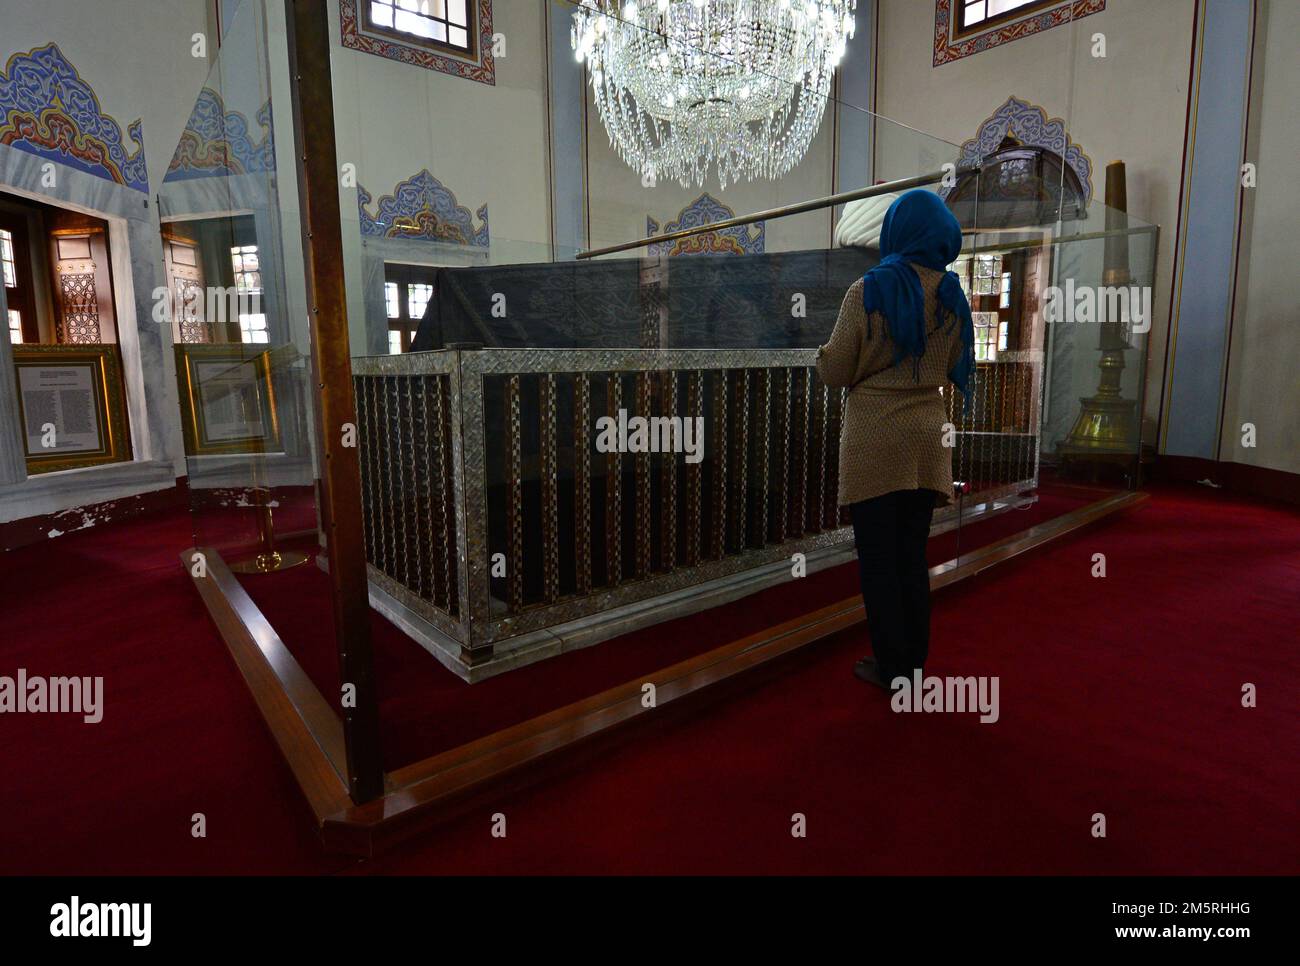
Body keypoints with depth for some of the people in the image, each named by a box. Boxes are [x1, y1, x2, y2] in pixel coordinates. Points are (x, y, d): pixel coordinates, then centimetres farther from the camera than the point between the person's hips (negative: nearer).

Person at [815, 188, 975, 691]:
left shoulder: (868, 291, -9)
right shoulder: (952, 296, 5)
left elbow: (835, 373, -7)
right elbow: (957, 371, 15)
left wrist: (826, 351, 12)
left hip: (874, 444, -5)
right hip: (927, 441, 5)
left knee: (879, 559, 5)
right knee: (913, 554, 15)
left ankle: (891, 666, 14)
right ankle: (914, 660, 25)